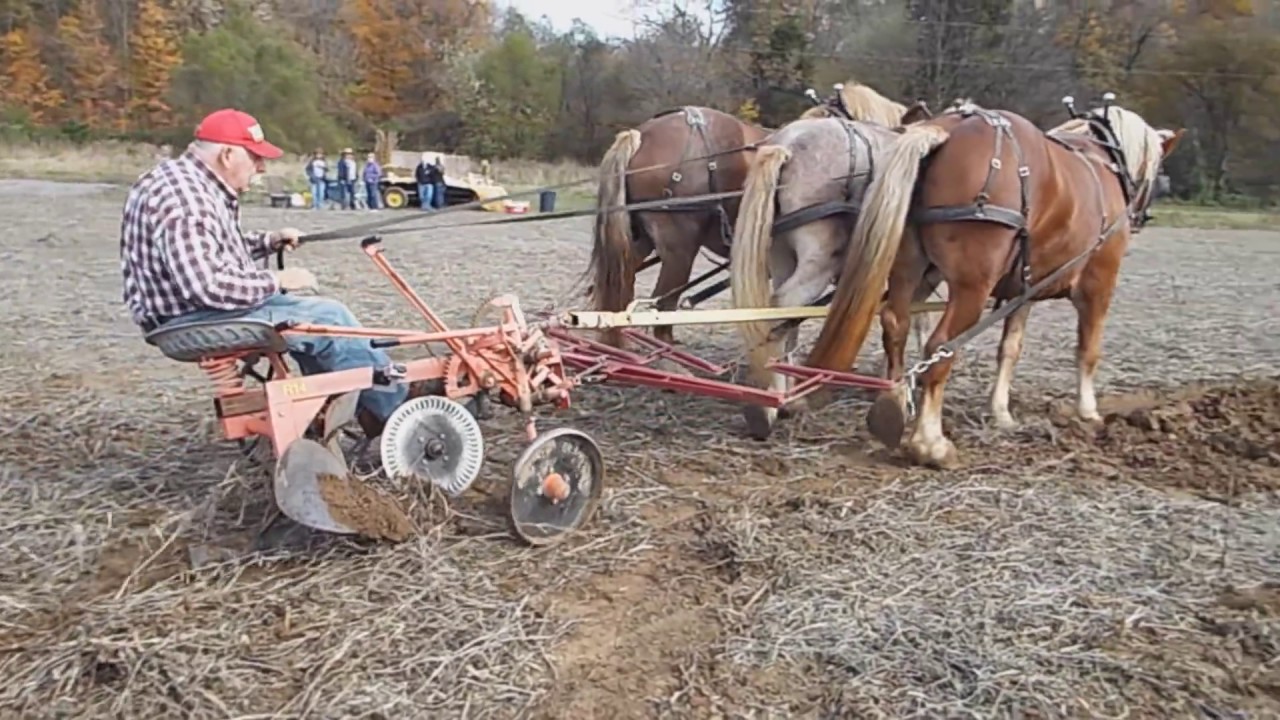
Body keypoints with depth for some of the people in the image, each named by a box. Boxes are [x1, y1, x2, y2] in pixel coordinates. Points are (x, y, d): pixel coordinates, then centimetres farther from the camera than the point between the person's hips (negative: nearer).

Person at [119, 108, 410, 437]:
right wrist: (276, 280, -19)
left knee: (315, 312, 14)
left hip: (208, 303, 11)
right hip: (196, 318, -11)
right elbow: (208, 287, -32)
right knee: (327, 316, -11)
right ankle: (396, 408, 4)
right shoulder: (183, 197, -24)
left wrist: (268, 241, 10)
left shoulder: (193, 182, 10)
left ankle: (366, 409, 13)